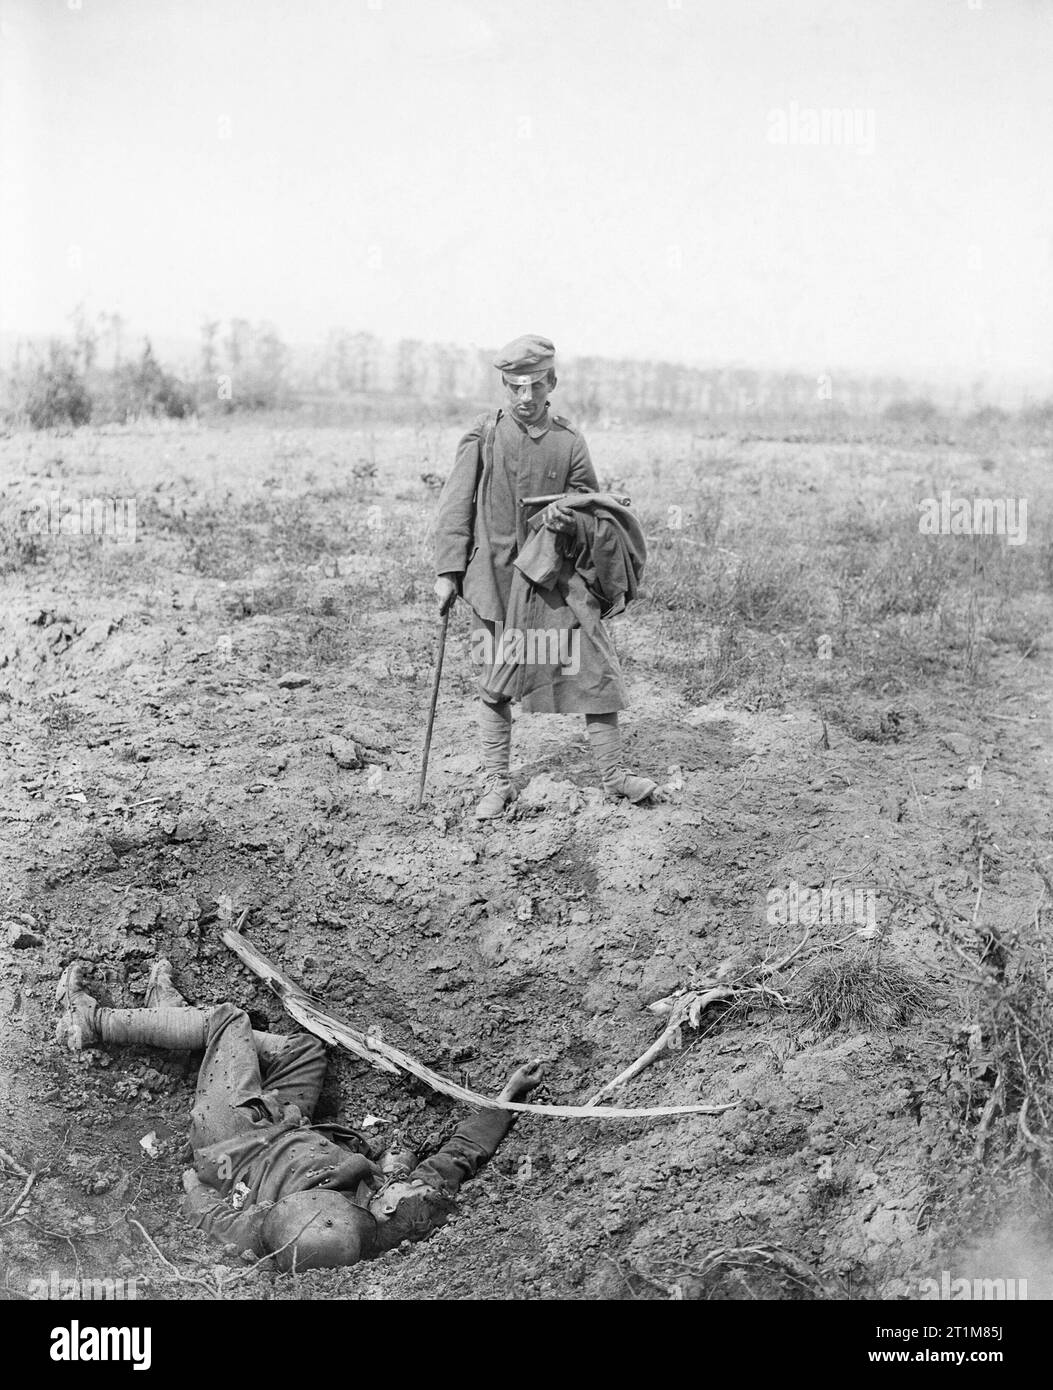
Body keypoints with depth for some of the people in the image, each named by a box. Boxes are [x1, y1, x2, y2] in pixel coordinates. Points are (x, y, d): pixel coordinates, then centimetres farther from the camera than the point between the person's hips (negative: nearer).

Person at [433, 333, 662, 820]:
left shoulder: (569, 442, 2)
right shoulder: (482, 438, -2)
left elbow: (588, 503, 14)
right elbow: (456, 508, -1)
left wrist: (571, 517, -7)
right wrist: (448, 571, -6)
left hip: (558, 576, 2)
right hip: (495, 575, -1)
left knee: (594, 667, 0)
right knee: (496, 682, 4)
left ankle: (613, 773, 13)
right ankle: (497, 784, 17)